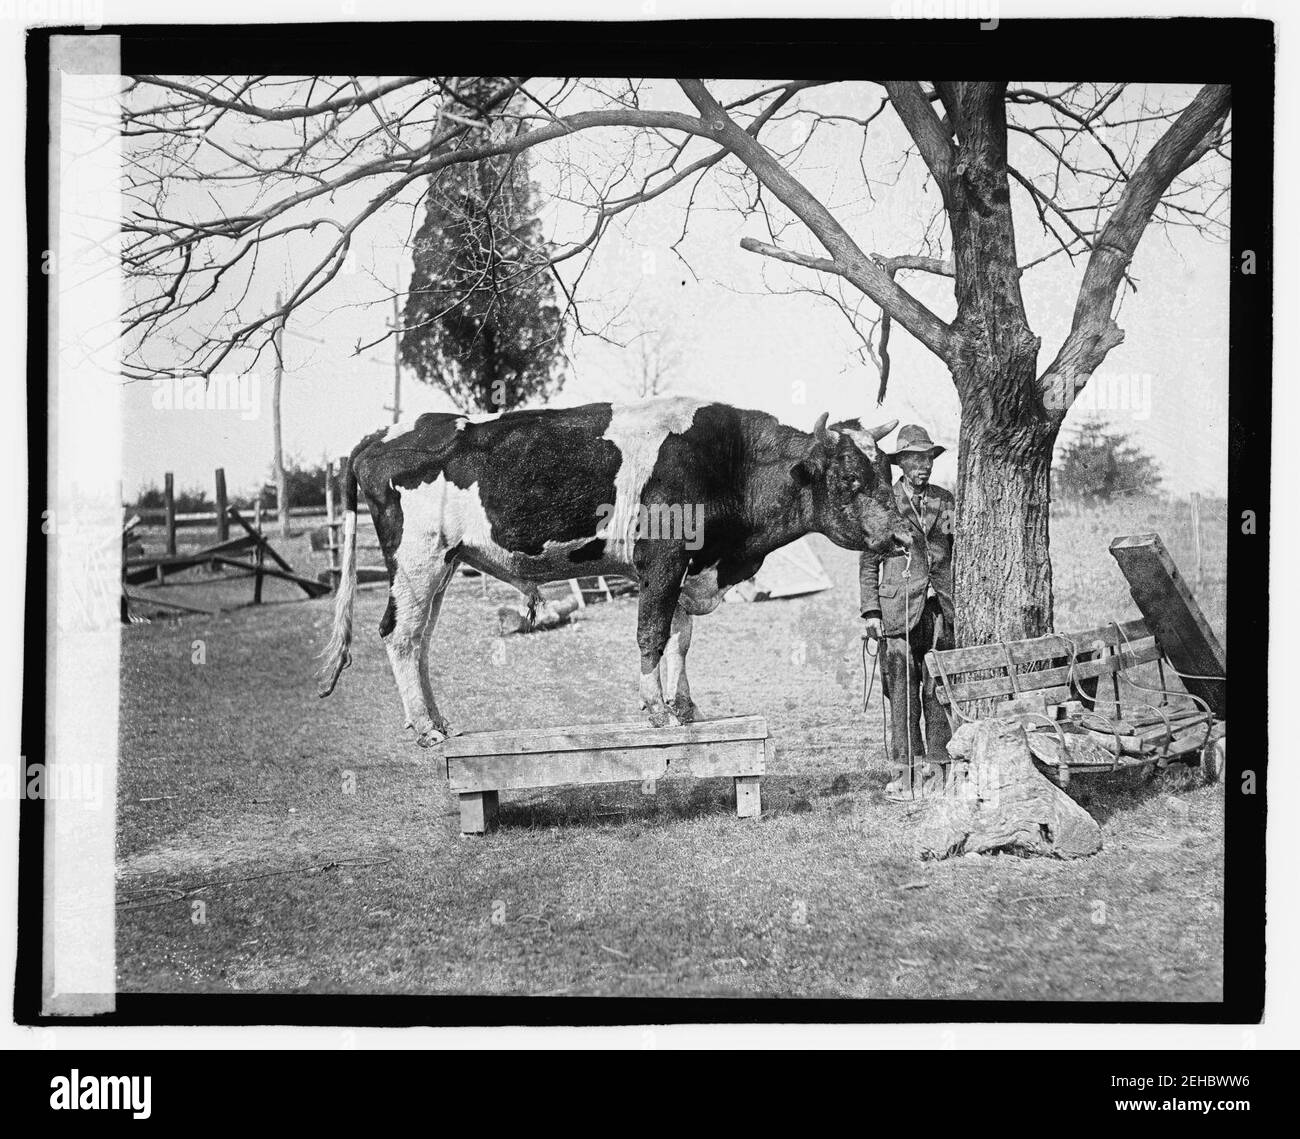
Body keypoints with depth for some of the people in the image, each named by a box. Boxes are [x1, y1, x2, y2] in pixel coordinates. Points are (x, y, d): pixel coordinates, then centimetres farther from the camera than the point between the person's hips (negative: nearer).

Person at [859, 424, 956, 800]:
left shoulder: (945, 501, 13)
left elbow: (959, 553, 15)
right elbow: (868, 562, 5)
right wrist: (871, 611, -2)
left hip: (940, 609, 3)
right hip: (898, 610, -2)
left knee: (939, 691, 0)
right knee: (902, 692, -3)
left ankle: (934, 768, 6)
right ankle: (905, 772, 3)